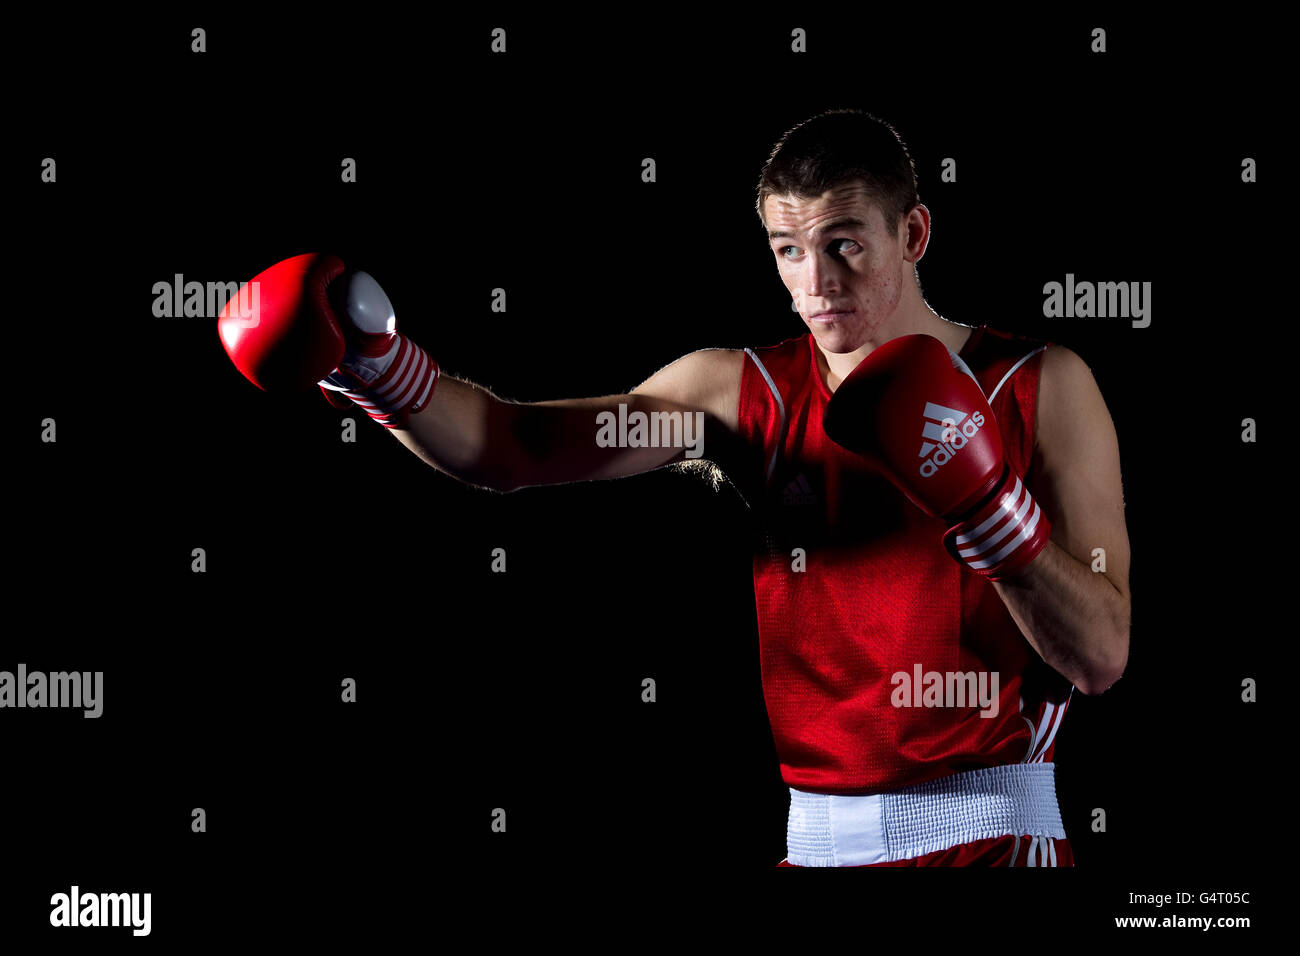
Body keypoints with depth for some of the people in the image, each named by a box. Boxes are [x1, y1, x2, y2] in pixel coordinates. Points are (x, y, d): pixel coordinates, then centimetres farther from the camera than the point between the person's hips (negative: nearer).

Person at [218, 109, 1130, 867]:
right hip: (822, 838, 3)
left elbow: (1100, 657, -6)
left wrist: (986, 501, -20)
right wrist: (373, 361, -23)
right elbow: (511, 446, -7)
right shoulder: (742, 391, 4)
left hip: (990, 833, -2)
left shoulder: (1043, 388, -2)